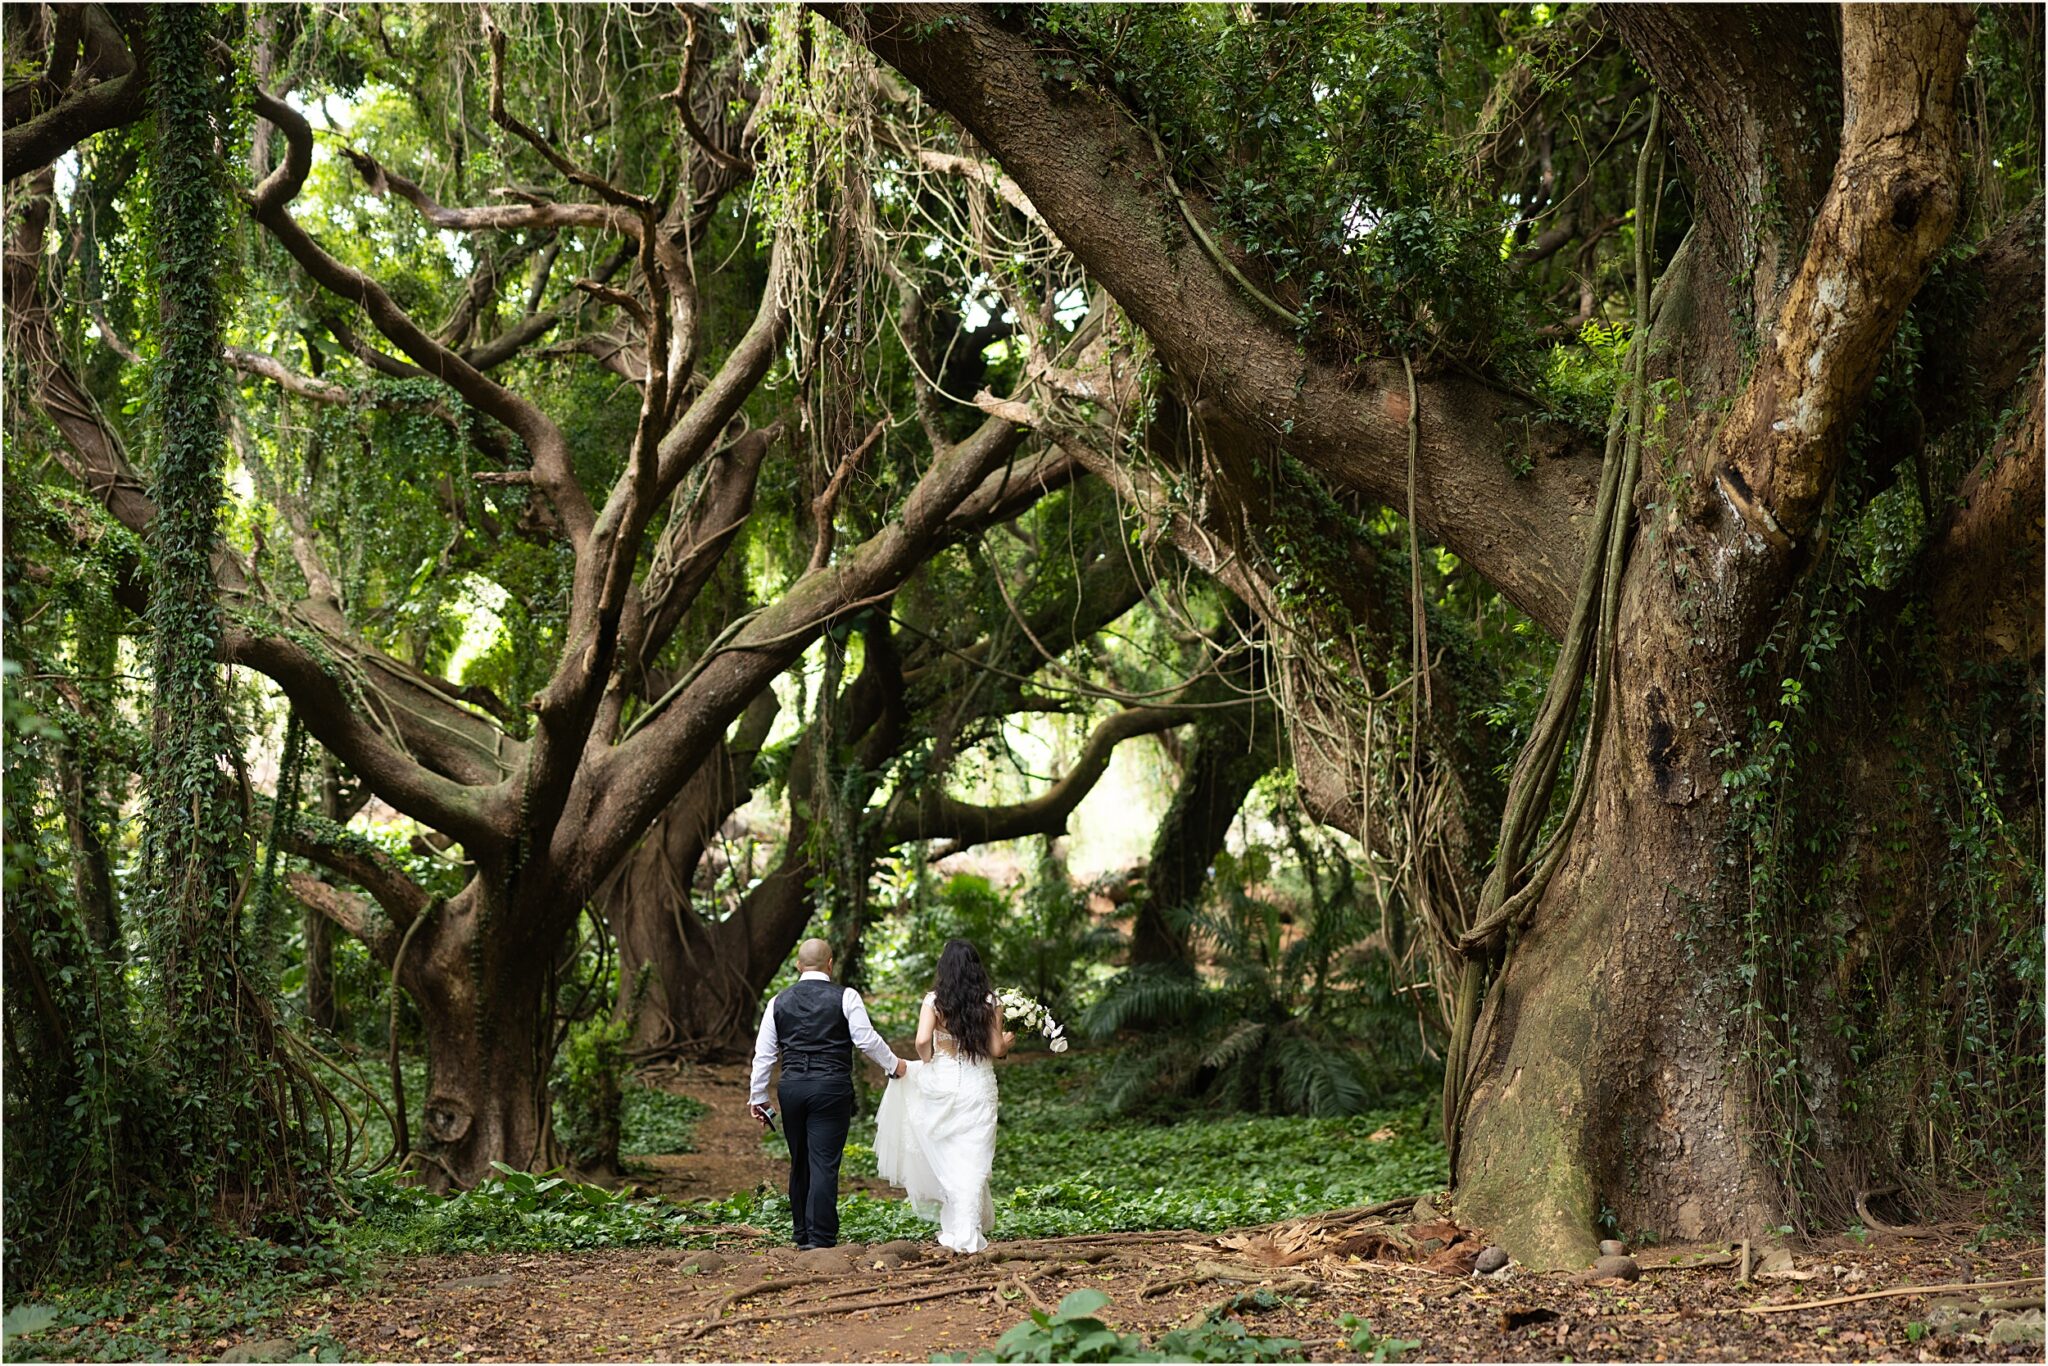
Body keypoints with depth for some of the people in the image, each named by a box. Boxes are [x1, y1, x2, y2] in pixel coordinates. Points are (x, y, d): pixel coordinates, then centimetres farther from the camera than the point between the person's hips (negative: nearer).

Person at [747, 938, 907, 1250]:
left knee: (799, 1164, 13)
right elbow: (866, 1039, -4)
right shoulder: (845, 997, -2)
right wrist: (894, 1065, 12)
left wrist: (758, 1096, 17)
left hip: (791, 1088, 4)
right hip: (832, 1088, -3)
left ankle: (803, 1235, 19)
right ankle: (820, 1239, -9)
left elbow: (764, 1053, 10)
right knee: (824, 1164, -5)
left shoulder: (779, 1002, 8)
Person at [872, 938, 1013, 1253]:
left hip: (942, 1083, 0)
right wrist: (1010, 1039, 20)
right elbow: (996, 1049, -1)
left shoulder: (935, 999, -5)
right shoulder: (990, 1001, -2)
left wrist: (929, 1064, 3)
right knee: (972, 1161, 3)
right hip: (979, 1086, 0)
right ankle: (967, 1235, 2)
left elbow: (922, 1040, -16)